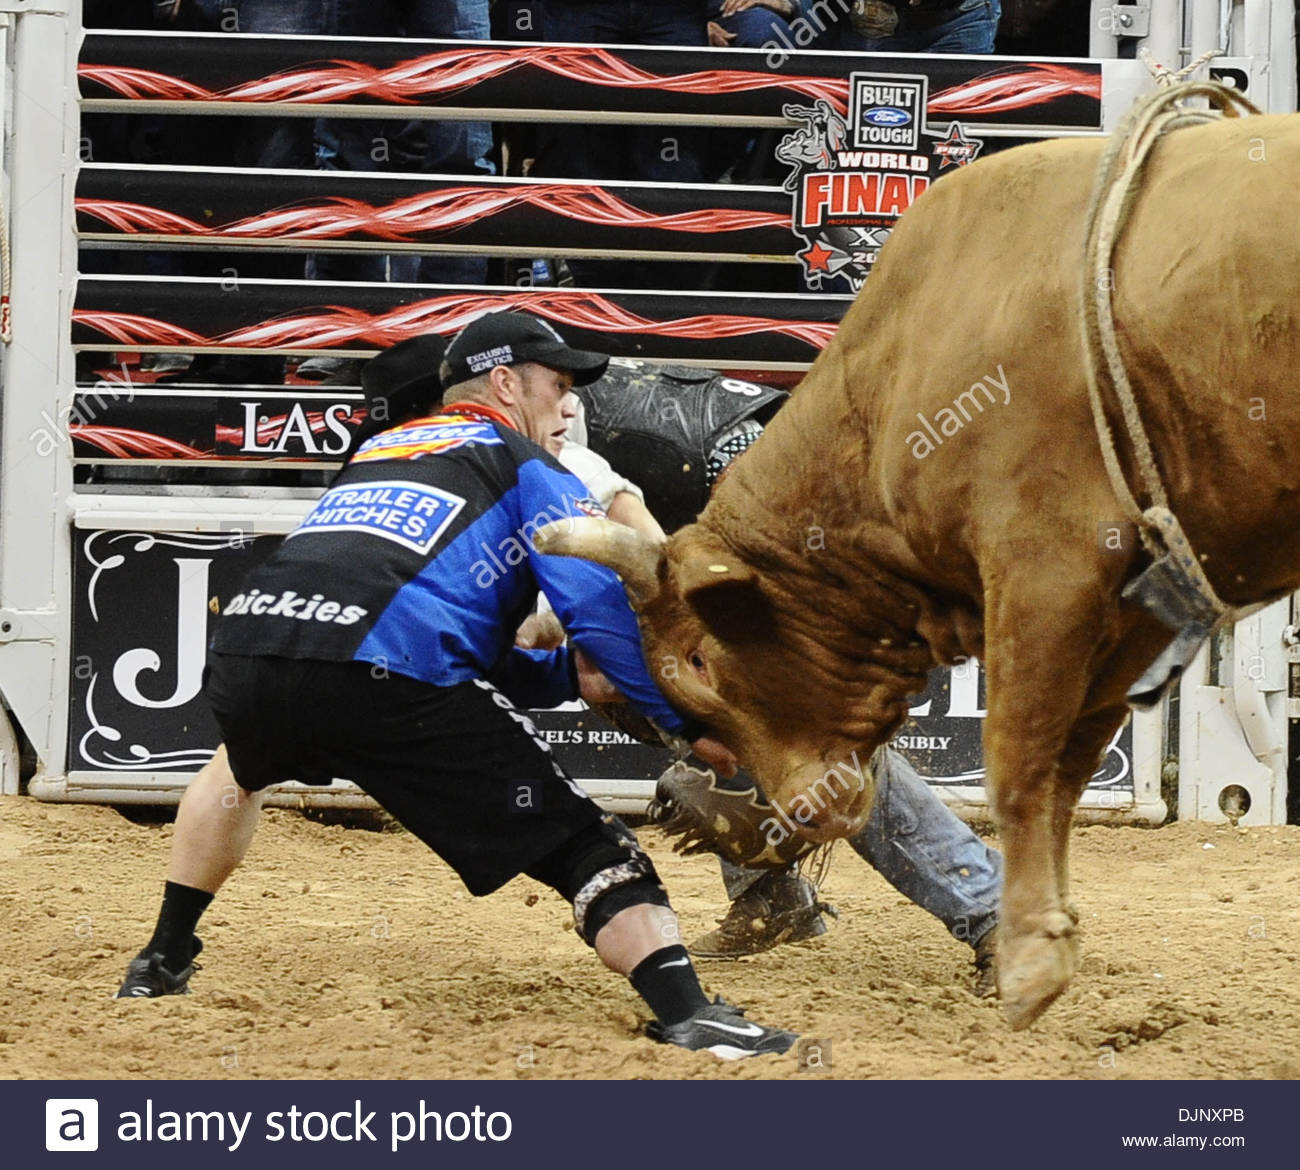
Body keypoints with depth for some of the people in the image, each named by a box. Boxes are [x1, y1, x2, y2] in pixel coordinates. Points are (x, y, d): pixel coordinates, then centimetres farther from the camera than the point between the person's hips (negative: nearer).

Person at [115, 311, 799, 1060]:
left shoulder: (377, 454, 36)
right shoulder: (526, 466, 18)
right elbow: (605, 607, 2)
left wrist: (567, 676, 27)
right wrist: (692, 725, 7)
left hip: (246, 645, 6)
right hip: (380, 679, -6)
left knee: (243, 761, 42)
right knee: (583, 843, -2)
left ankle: (164, 961, 42)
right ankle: (688, 1014, -19)